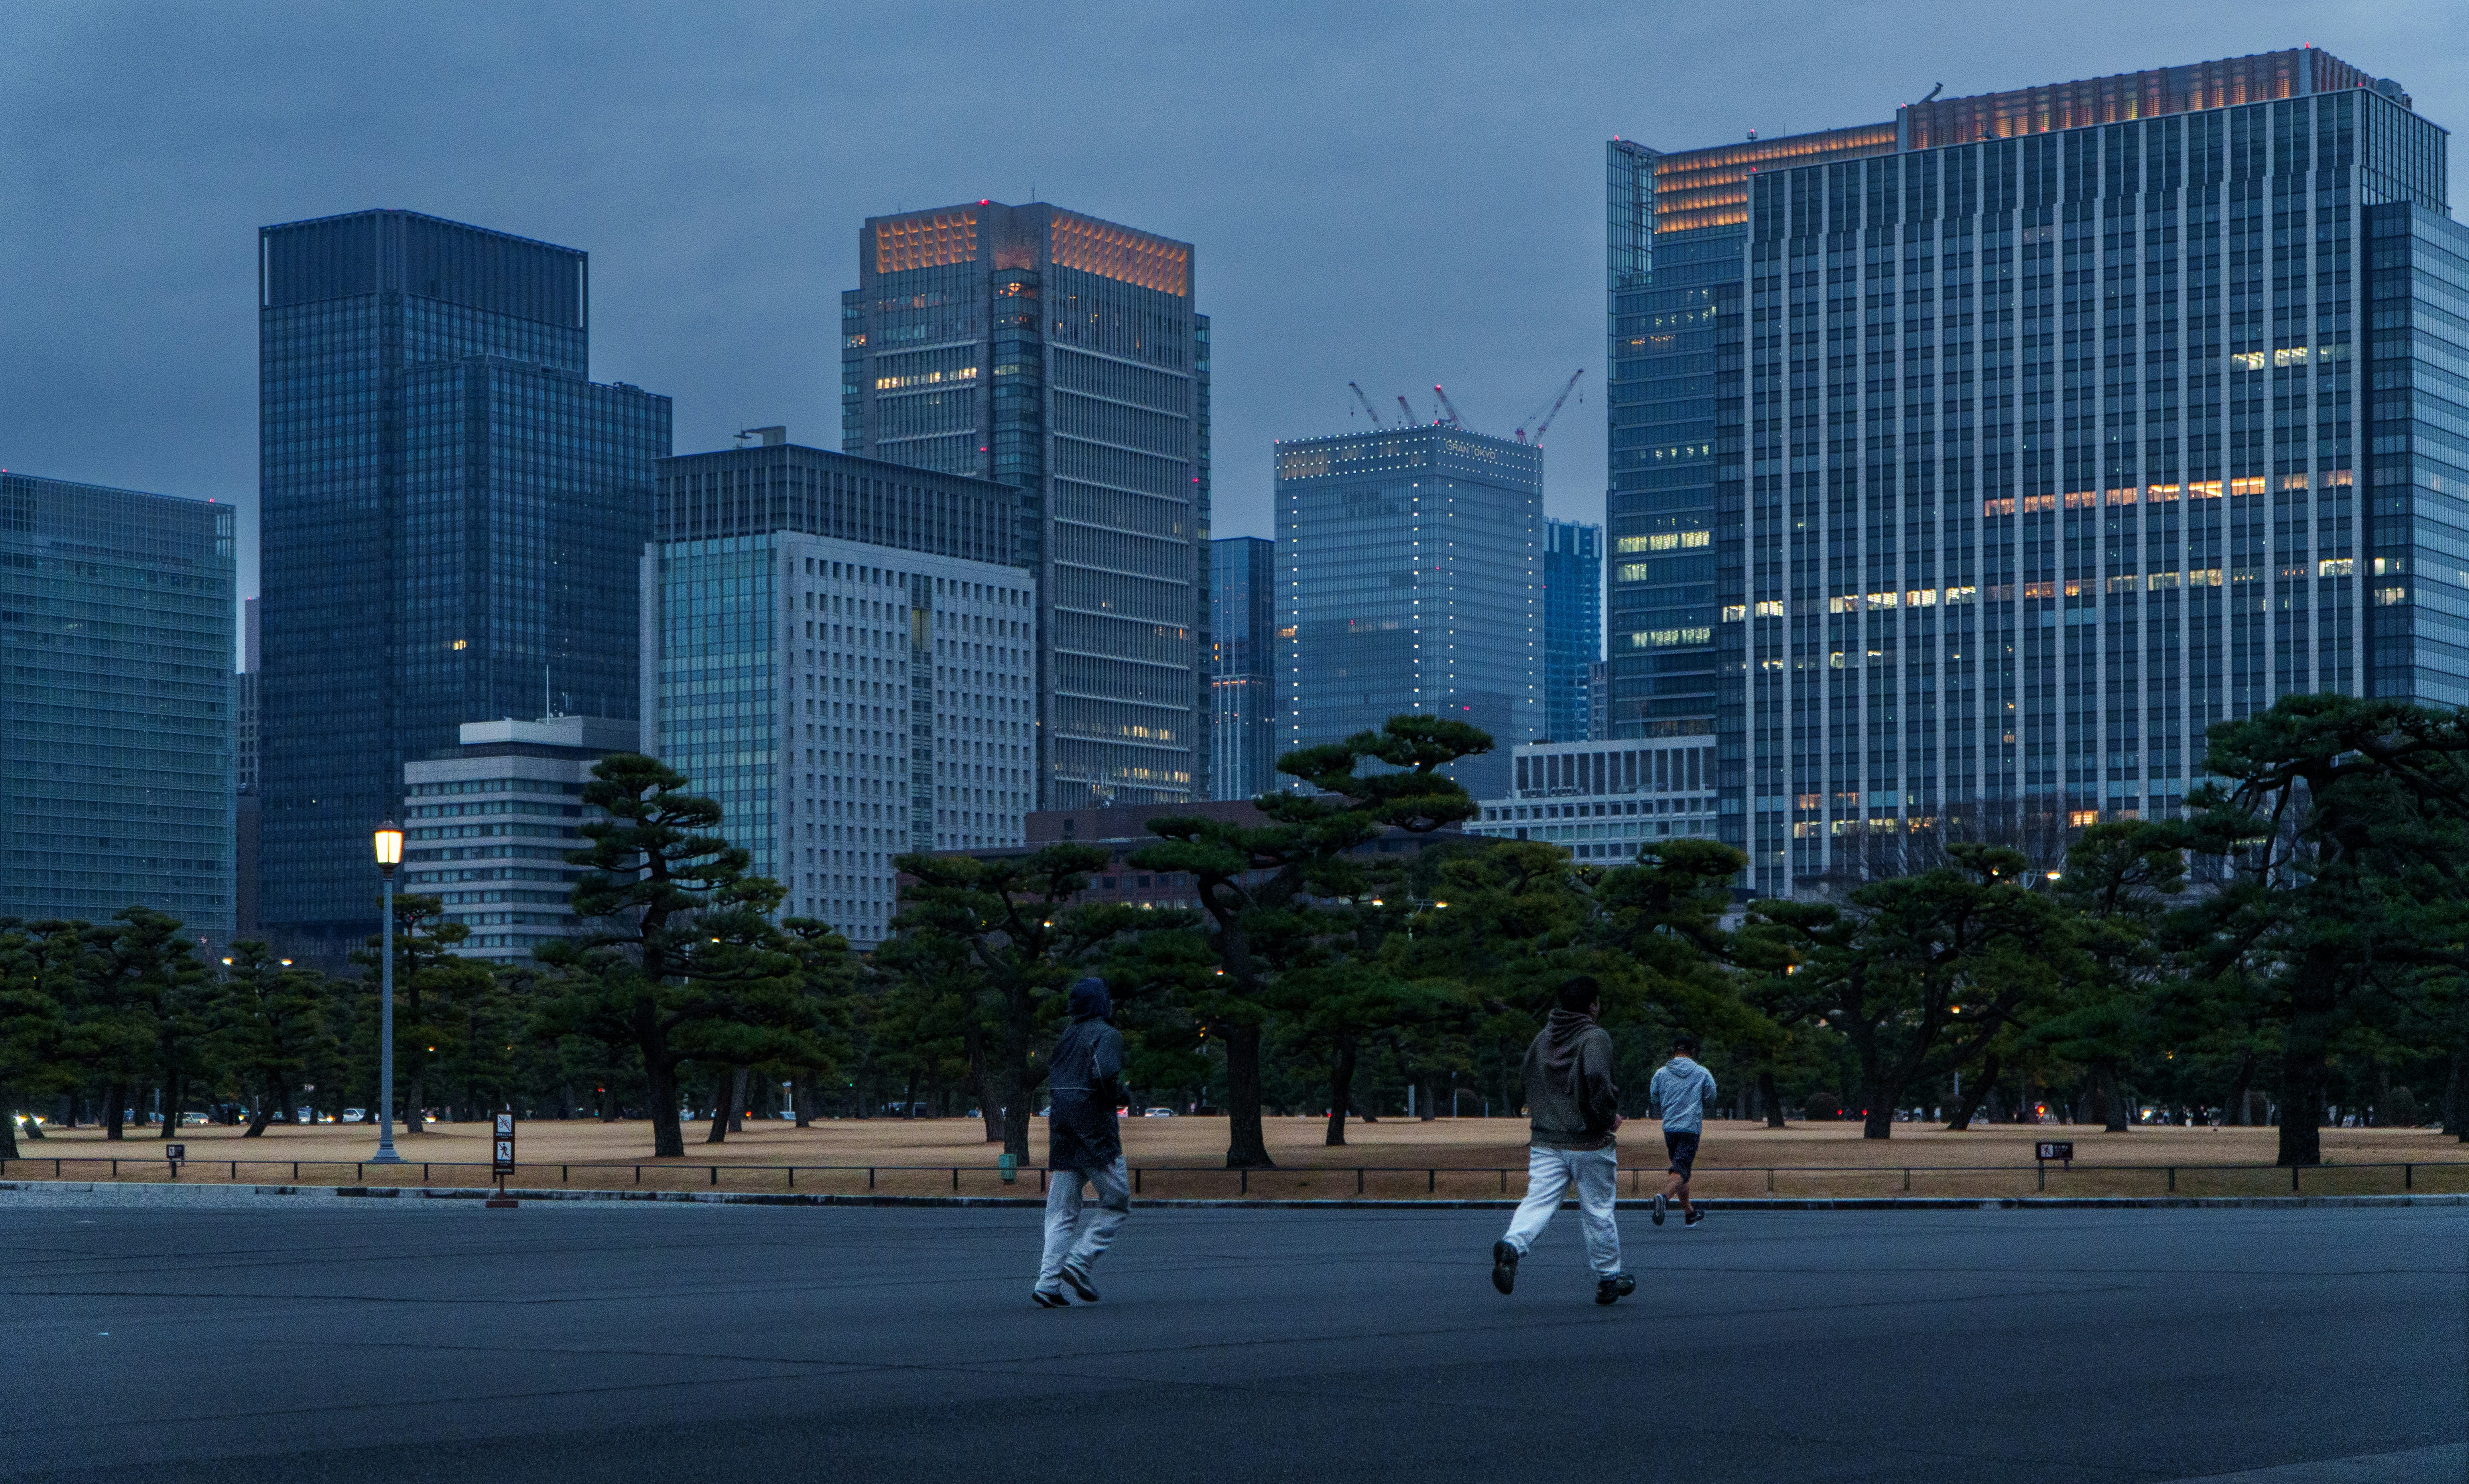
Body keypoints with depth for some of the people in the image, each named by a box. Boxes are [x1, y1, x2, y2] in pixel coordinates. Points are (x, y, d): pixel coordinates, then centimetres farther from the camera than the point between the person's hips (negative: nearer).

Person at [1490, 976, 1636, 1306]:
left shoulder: (1543, 1038, 11)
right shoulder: (1595, 1038, -11)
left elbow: (1530, 1087, 19)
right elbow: (1598, 1078, -28)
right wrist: (1608, 1117, -14)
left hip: (1546, 1141, 5)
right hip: (1590, 1143, -5)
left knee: (1537, 1202, -3)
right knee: (1598, 1212, 7)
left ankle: (1512, 1245, -31)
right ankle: (1608, 1281, 19)